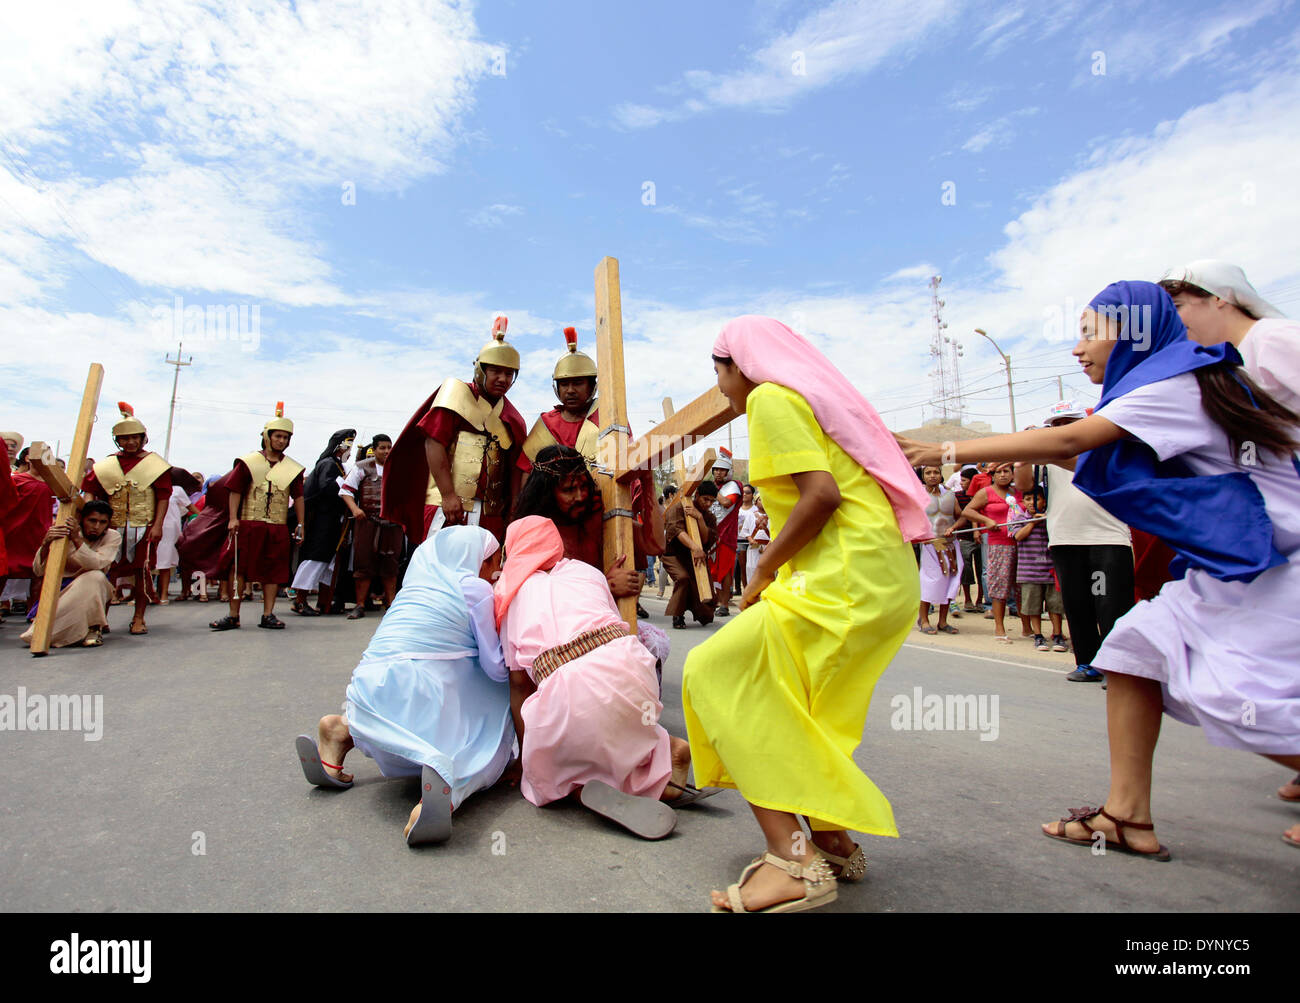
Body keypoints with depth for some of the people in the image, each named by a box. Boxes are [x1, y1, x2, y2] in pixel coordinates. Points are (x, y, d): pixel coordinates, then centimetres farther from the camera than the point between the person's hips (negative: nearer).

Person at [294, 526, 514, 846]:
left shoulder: (417, 582, 18)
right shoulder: (476, 588, -2)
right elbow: (496, 667, -3)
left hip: (370, 685, 7)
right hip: (421, 685, -7)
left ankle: (345, 730, 8)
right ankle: (451, 789, -30)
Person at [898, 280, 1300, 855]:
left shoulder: (1177, 382, -16)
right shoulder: (1179, 383, 15)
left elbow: (1067, 440, -26)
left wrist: (948, 452, -25)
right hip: (1223, 568, 10)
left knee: (1234, 698, -16)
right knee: (1134, 647, 0)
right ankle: (1127, 817, 0)